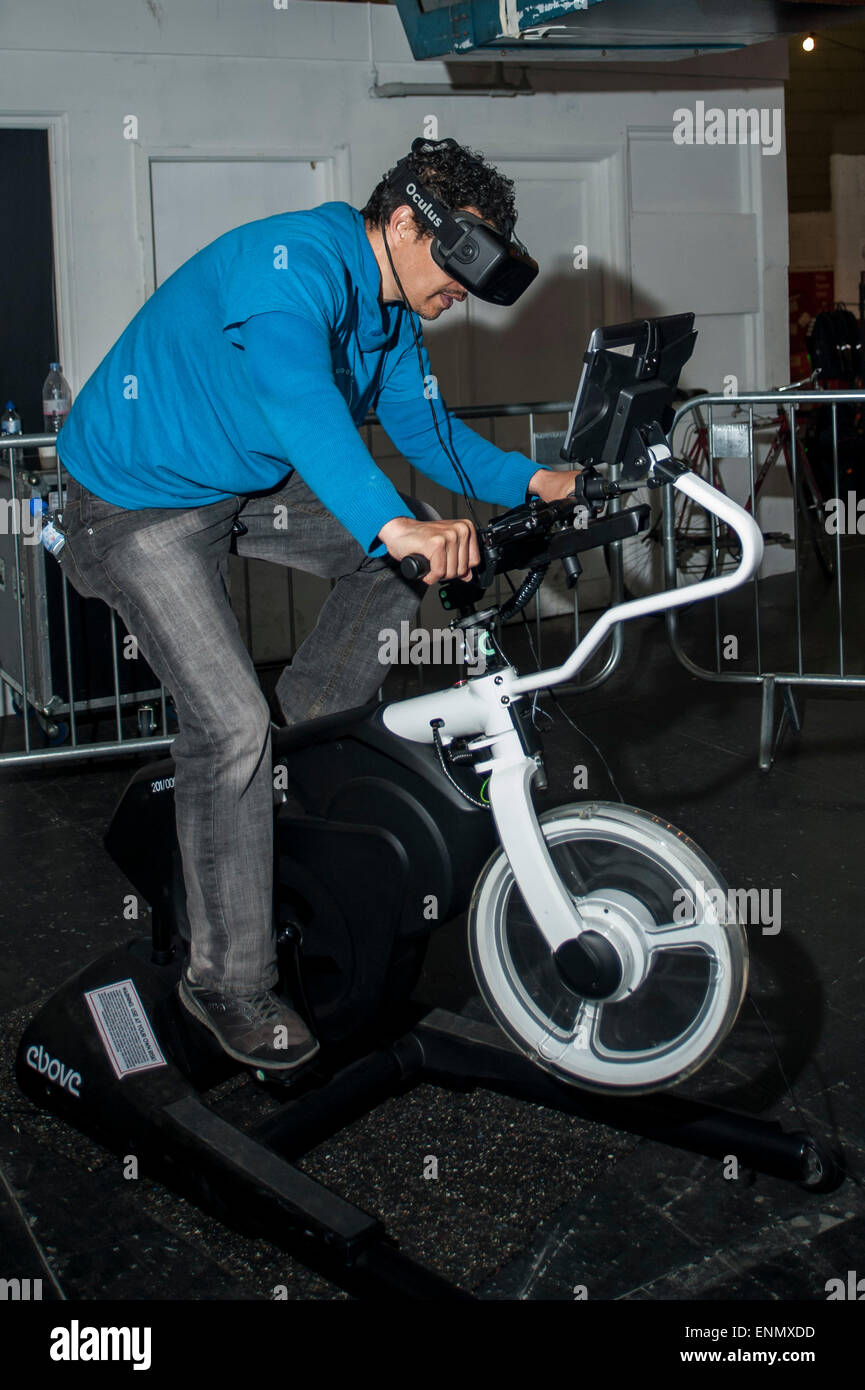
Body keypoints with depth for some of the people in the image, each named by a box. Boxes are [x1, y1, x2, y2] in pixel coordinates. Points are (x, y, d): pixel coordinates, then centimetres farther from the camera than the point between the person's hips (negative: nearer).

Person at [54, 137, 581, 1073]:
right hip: (138, 497, -9)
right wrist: (393, 523, -61)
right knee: (230, 725, -17)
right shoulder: (298, 263, -29)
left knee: (408, 555, 4)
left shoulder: (390, 309, 1)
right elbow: (296, 393, -47)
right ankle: (228, 981, -3)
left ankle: (306, 735, 19)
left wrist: (529, 480, -2)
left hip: (246, 482, 9)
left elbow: (421, 423, 11)